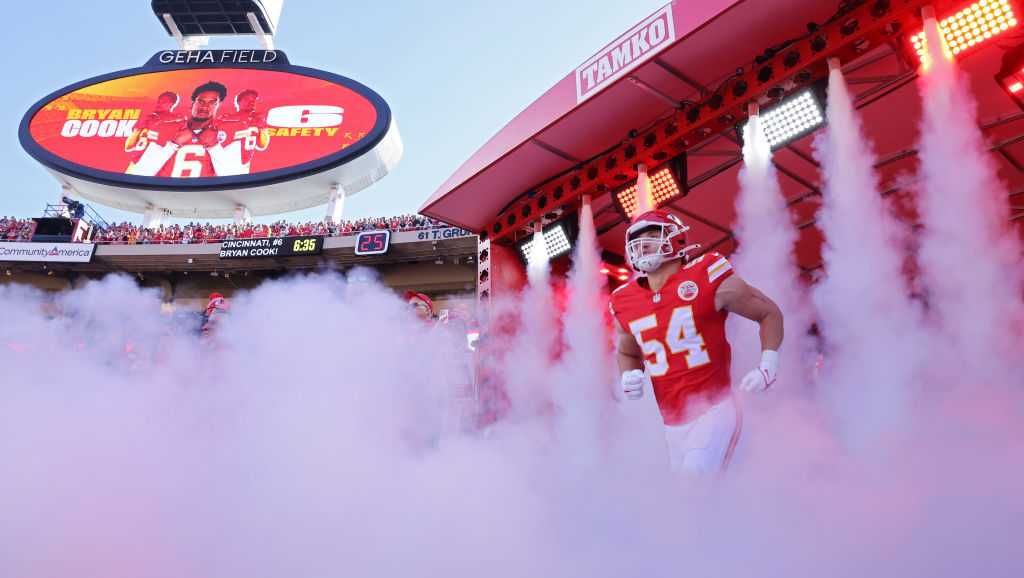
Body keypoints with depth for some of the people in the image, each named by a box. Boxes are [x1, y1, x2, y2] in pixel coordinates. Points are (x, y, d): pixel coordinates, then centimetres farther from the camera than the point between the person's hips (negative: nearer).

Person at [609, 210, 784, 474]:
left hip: (714, 410, -5)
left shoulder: (707, 279, -9)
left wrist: (767, 370, -8)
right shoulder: (626, 302, 5)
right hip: (673, 423, 5)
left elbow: (770, 313, 3)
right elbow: (627, 352, 25)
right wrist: (628, 378, 2)